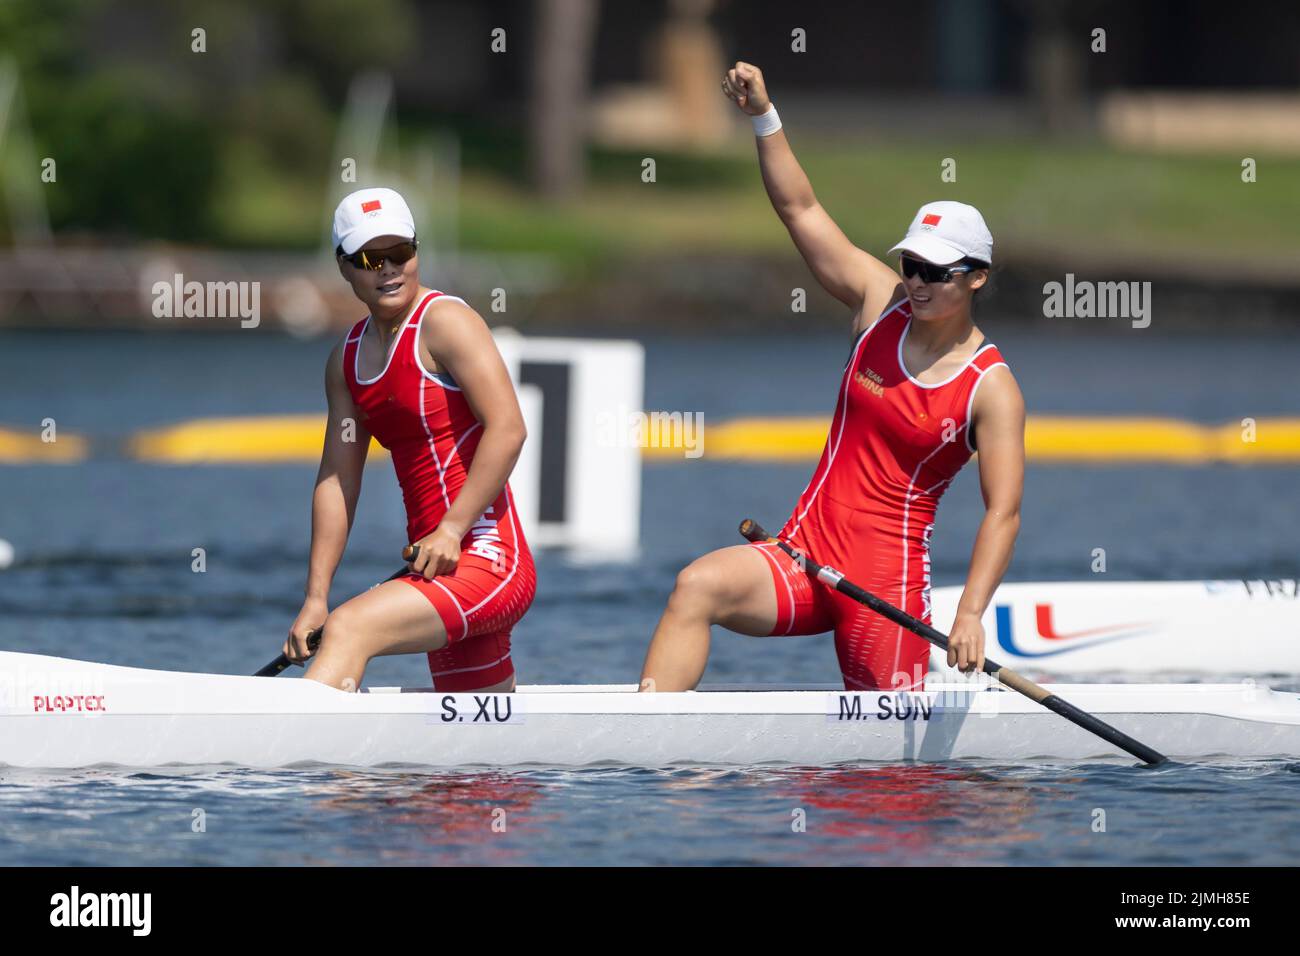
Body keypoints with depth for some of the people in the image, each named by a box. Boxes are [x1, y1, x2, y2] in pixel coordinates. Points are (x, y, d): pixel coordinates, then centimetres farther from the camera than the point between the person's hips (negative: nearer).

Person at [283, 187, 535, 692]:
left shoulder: (444, 321, -7)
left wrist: (452, 529, -23)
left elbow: (507, 428, -17)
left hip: (484, 555, -8)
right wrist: (315, 598, 8)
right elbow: (337, 479, 14)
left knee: (350, 628, -26)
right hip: (445, 573, 8)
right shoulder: (348, 358, 16)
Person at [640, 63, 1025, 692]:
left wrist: (971, 614, -26)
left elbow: (1003, 511, -13)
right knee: (699, 586, -24)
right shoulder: (881, 302, 6)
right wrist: (764, 117, -5)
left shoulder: (991, 390, -6)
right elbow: (801, 209, 6)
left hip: (887, 579, -3)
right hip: (804, 558, 3)